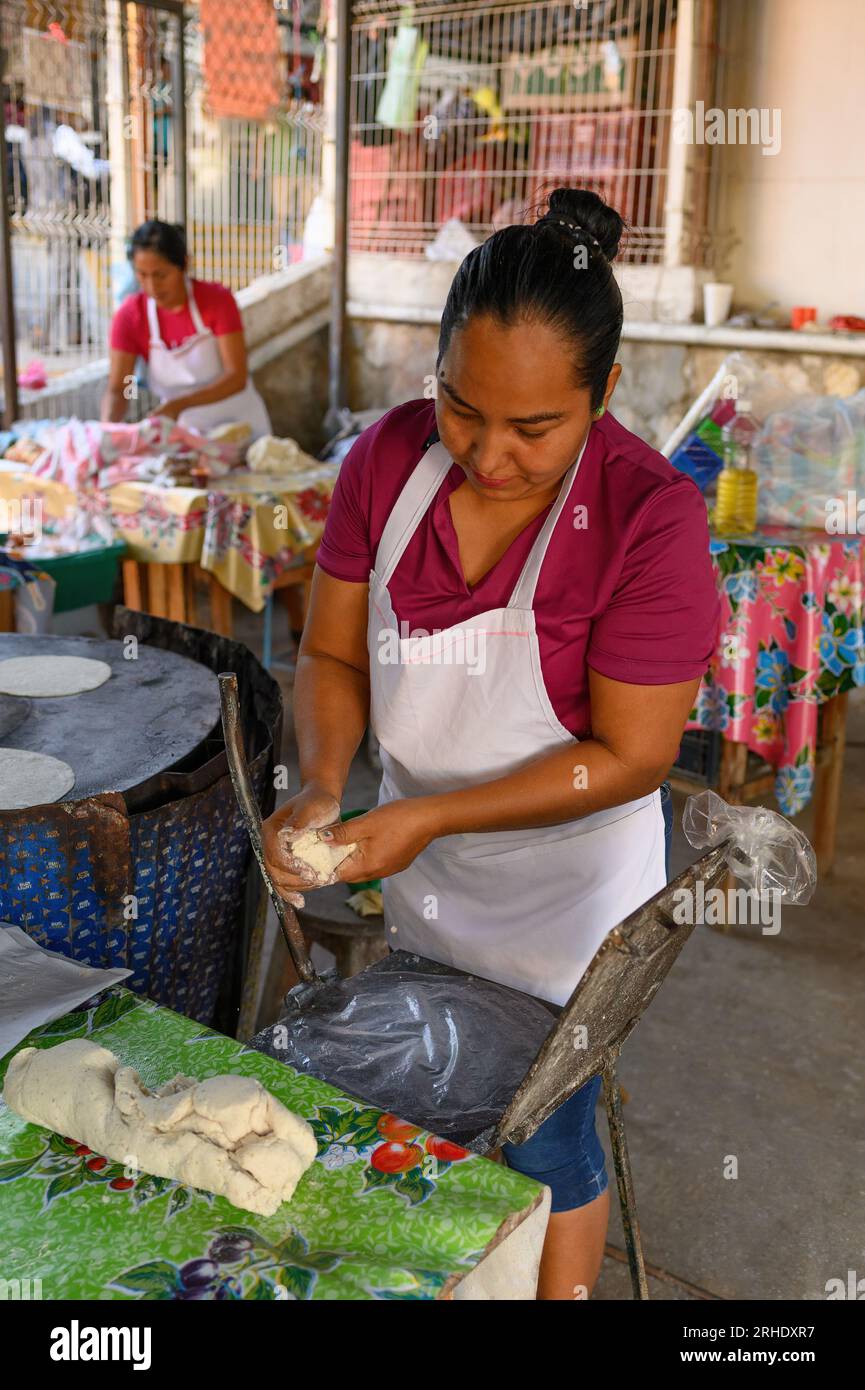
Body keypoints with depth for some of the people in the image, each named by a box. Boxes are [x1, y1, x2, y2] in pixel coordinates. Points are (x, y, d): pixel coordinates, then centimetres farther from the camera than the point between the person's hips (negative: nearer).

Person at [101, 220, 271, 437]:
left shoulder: (218, 299, -13)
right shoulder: (129, 316, -9)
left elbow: (237, 378, -19)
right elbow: (117, 390, -10)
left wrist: (180, 404, -32)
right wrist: (106, 425, -33)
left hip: (239, 425, -2)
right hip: (182, 430, 2)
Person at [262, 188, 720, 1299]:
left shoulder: (650, 517, -27)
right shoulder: (388, 458, -13)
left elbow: (631, 753, -23)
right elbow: (331, 653, -5)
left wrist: (427, 816, -28)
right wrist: (322, 787, -24)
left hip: (562, 886, -5)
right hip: (419, 871, 6)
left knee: (546, 1138, 12)